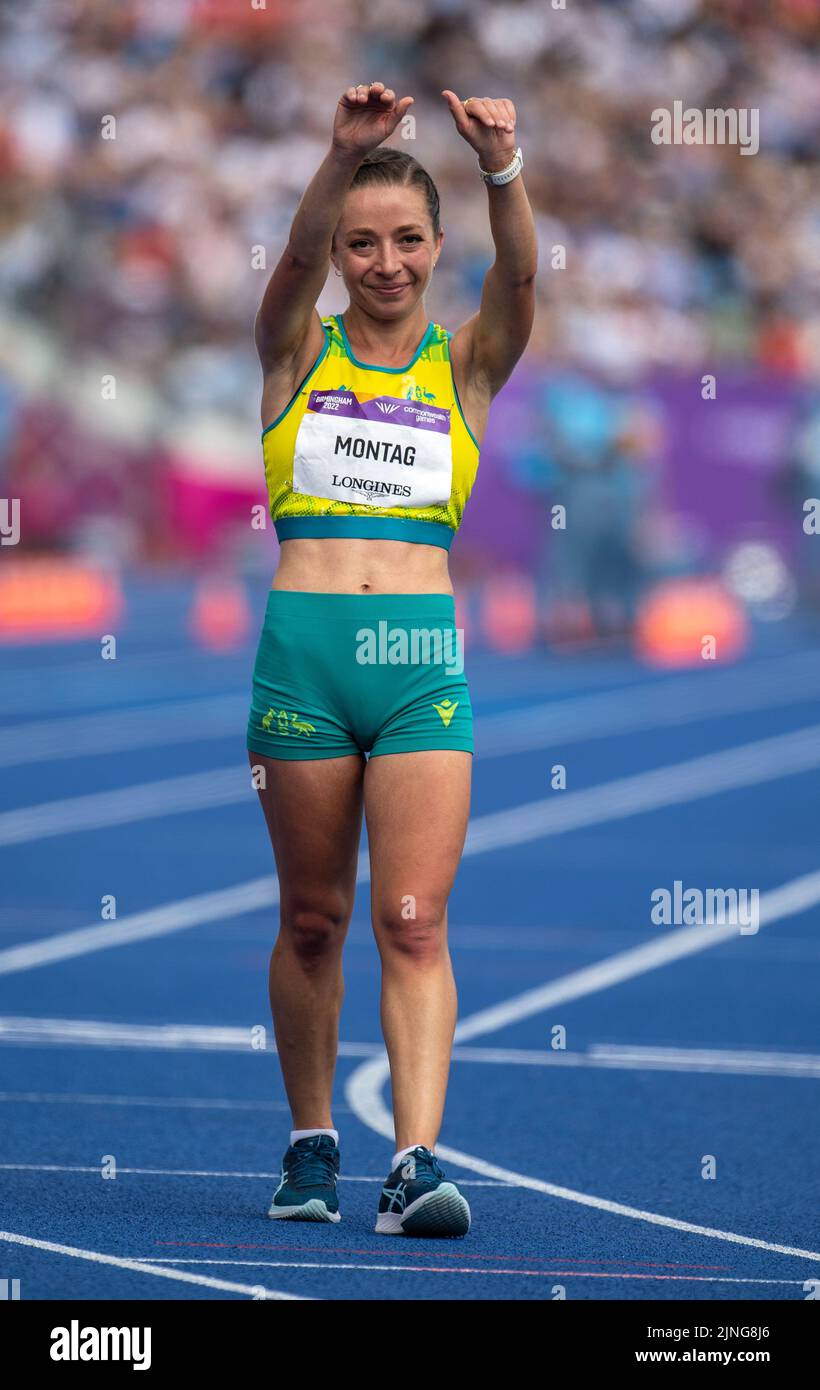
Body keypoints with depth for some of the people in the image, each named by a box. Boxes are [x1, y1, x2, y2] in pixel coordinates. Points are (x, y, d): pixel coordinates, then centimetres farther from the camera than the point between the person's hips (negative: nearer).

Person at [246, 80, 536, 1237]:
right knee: (312, 919, 8)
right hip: (305, 651, 0)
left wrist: (503, 170, -29)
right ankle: (312, 1144, 22)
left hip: (424, 660, 0)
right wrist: (346, 154, -32)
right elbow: (299, 255, -13)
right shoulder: (298, 352, 7)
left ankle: (418, 1161, -17)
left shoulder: (465, 366, 9)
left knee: (414, 922, -9)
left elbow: (520, 276, -9)